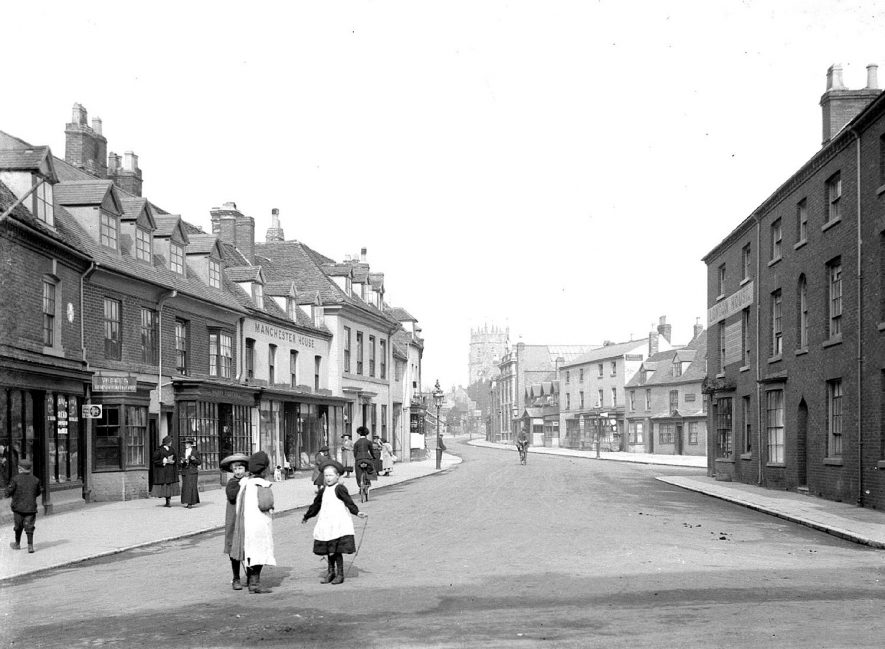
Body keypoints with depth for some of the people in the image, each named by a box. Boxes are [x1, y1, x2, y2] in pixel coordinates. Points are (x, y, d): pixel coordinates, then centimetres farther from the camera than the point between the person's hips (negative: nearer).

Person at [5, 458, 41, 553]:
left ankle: (17, 544, 32)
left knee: (18, 526, 17)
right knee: (29, 527, 5)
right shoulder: (35, 480, -1)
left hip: (18, 507, -1)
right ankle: (30, 545, -7)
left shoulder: (16, 479, -11)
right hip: (31, 508, 1)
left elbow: (8, 493, -8)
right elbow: (37, 493, 11)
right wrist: (41, 490, 31)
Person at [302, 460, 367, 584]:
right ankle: (330, 572, 23)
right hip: (326, 525, 6)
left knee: (337, 550, -5)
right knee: (328, 550, 10)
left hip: (338, 525, -6)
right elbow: (316, 505, 27)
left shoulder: (339, 489, -6)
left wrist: (357, 512, -26)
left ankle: (340, 574, 5)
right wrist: (307, 516, 37)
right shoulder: (323, 491, 14)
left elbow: (349, 502, -12)